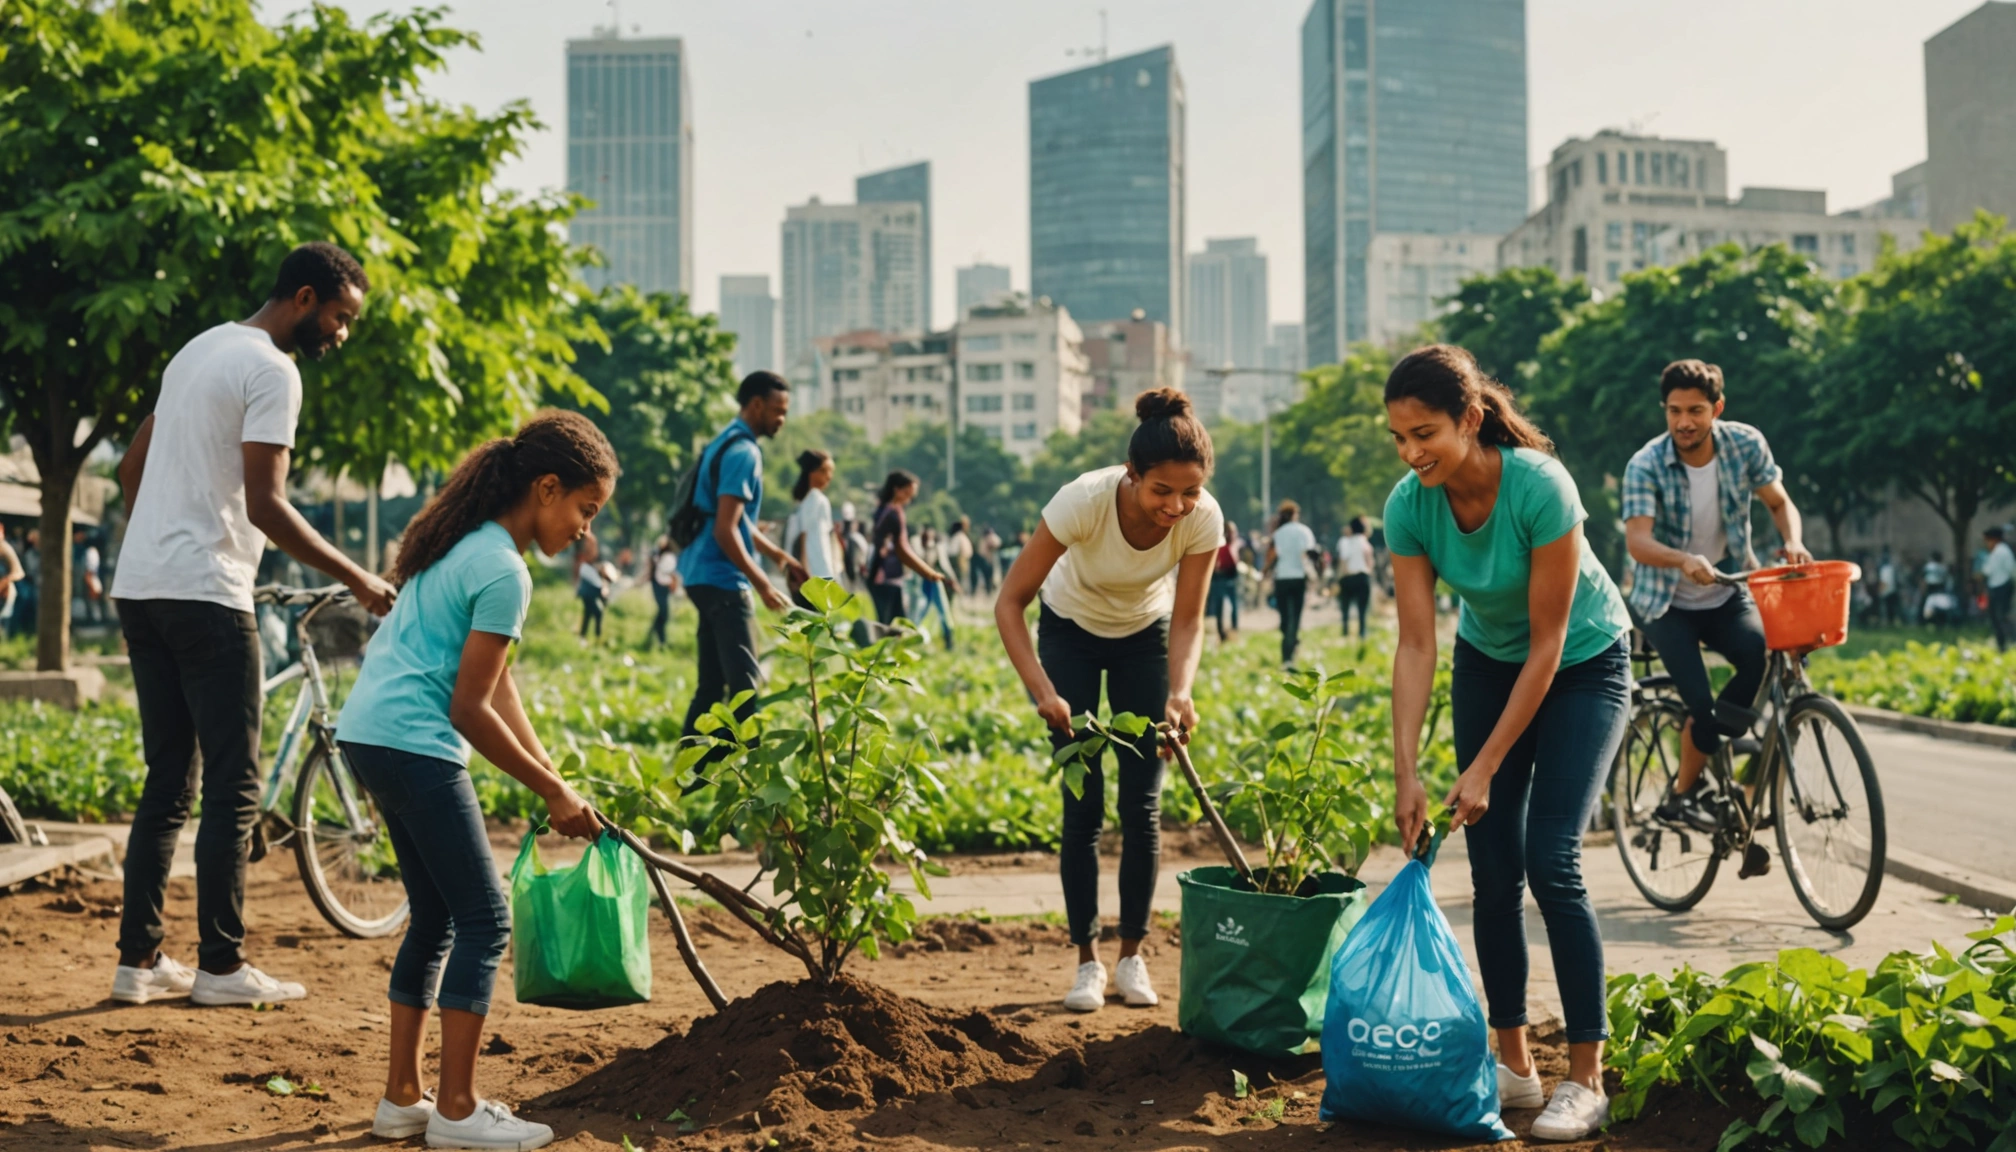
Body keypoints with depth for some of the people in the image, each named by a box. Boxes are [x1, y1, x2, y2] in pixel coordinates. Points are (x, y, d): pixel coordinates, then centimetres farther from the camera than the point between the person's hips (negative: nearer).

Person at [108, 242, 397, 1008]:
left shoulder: (200, 349, 19)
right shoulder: (271, 371, -10)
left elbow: (132, 467, 24)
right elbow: (264, 504, -18)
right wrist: (356, 578, -14)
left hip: (141, 591, 9)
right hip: (206, 597, -9)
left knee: (167, 781, 12)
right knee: (234, 785, -2)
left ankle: (139, 960, 13)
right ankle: (219, 965, 1)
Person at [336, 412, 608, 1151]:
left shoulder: (466, 544, 16)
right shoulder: (503, 571, -15)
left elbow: (495, 684, 17)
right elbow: (470, 711, -15)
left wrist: (552, 778, 15)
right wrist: (552, 792, -6)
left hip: (368, 734, 10)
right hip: (413, 747, -10)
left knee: (436, 917, 17)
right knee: (484, 921, -2)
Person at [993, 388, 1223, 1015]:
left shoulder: (1203, 519, -30)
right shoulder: (1084, 501, -37)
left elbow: (1187, 621, -18)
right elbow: (1009, 602, -29)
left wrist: (1180, 693, -37)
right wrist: (1043, 692, -40)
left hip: (1144, 638, 2)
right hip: (1071, 632, -2)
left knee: (1141, 804, -2)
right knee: (1083, 804, -5)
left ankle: (1132, 956, 12)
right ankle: (1087, 960, 6)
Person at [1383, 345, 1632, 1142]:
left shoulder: (1539, 486, -33)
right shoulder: (1409, 504, -19)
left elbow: (1547, 645, -27)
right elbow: (1415, 645, -16)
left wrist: (1486, 767, -25)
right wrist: (1405, 772, -21)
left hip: (1582, 666, -4)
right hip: (1487, 663, 5)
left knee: (1550, 863, -14)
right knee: (1492, 871, 0)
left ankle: (1586, 1079, -4)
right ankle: (1513, 1066, 12)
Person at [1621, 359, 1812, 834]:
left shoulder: (1746, 444, -9)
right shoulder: (1645, 466, -19)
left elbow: (1780, 502, 2)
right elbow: (1637, 541, -31)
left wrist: (1793, 543, -20)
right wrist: (1684, 560, -51)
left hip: (1727, 597, 3)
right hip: (1667, 604, -3)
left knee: (1772, 653, -27)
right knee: (1703, 706, -17)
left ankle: (1725, 720, 0)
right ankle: (1683, 796, 8)